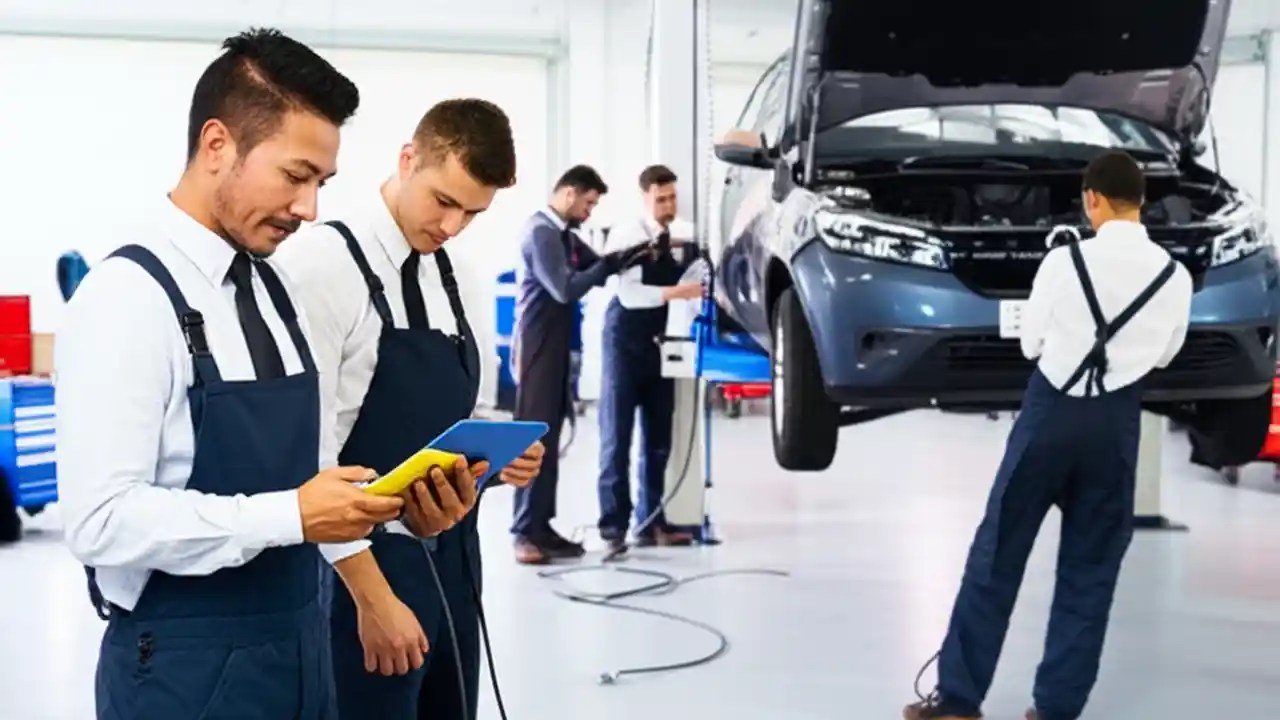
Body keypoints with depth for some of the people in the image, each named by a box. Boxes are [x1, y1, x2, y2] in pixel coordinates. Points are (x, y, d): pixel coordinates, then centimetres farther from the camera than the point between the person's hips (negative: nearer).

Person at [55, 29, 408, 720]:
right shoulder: (127, 297, -16)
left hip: (297, 646, 7)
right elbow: (104, 519, -23)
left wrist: (354, 501, -4)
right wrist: (292, 516, -24)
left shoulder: (271, 287, 8)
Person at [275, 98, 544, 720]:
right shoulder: (325, 262, -14)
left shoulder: (450, 277, 8)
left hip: (452, 562, 7)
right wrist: (371, 594, -19)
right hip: (363, 567, -7)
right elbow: (309, 452, -18)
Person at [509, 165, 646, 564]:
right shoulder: (540, 232, -14)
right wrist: (610, 265, -14)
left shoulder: (563, 233, 14)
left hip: (554, 346, 9)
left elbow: (596, 264, 16)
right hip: (537, 346, -9)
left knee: (548, 438, 9)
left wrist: (633, 254, 0)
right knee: (535, 438, -8)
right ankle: (526, 532, -6)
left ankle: (540, 527, 13)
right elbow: (564, 289, -20)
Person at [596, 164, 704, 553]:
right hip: (626, 341, -5)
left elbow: (700, 279, 6)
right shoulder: (626, 235, -13)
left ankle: (650, 522, 15)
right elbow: (629, 294, -23)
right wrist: (674, 292, -35)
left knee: (658, 436, 8)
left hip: (663, 342, 5)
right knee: (617, 436, -4)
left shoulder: (687, 236, 1)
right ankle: (614, 525, 0)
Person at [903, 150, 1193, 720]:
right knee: (1090, 571, 11)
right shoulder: (1174, 276, -2)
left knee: (998, 552, 7)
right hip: (1116, 421, 2)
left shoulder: (1066, 261, -8)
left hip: (1051, 410, -2)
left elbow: (1030, 343, 3)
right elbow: (1165, 355, 11)